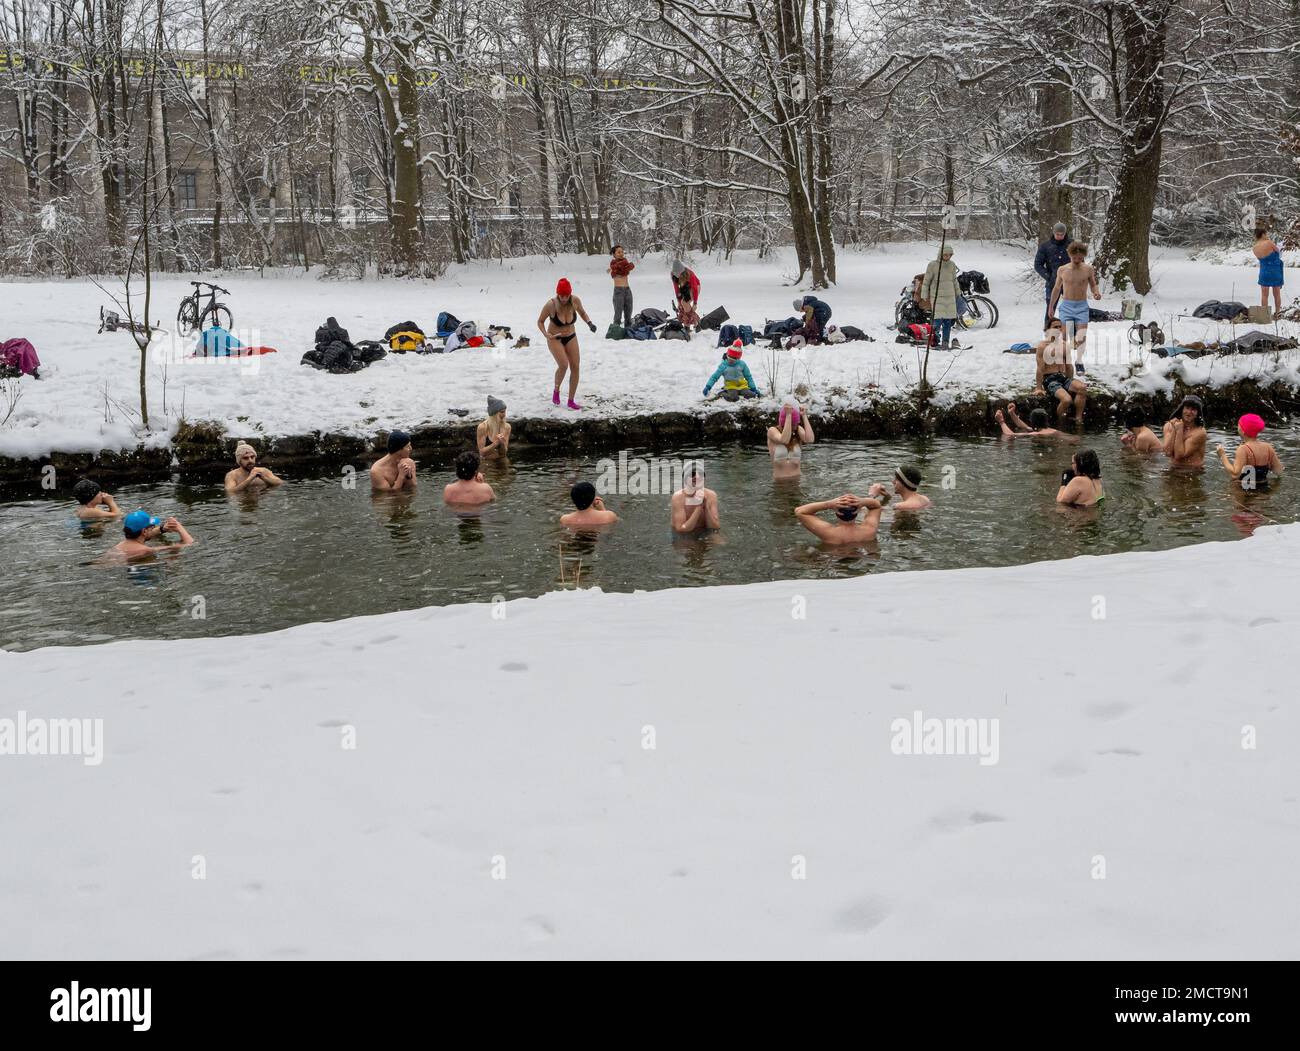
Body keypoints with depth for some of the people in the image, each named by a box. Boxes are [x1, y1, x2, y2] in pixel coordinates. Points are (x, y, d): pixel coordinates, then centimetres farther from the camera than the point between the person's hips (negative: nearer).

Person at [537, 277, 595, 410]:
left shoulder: (575, 301, -17)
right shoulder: (551, 305, -25)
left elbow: (582, 313, 6)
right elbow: (540, 321, -10)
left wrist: (589, 322, -12)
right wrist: (546, 334, -26)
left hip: (571, 337, 4)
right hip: (555, 339, -4)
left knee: (575, 367, -2)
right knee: (563, 365, -22)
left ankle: (571, 401, 11)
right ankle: (556, 391, 7)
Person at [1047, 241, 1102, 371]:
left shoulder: (1088, 270, -2)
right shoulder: (1062, 270, 1)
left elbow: (1093, 285, 11)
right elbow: (1057, 288, 13)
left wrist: (1096, 292, -14)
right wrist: (1051, 307, 18)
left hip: (1082, 306, 0)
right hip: (1066, 306, 0)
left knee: (1082, 336, -5)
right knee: (1066, 335, -8)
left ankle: (1079, 361, 13)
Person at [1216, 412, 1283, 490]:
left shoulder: (1243, 449, -13)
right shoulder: (1268, 447, 5)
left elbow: (1235, 474, -21)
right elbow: (1278, 471, 8)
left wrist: (1222, 456, -11)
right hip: (1263, 488, 7)